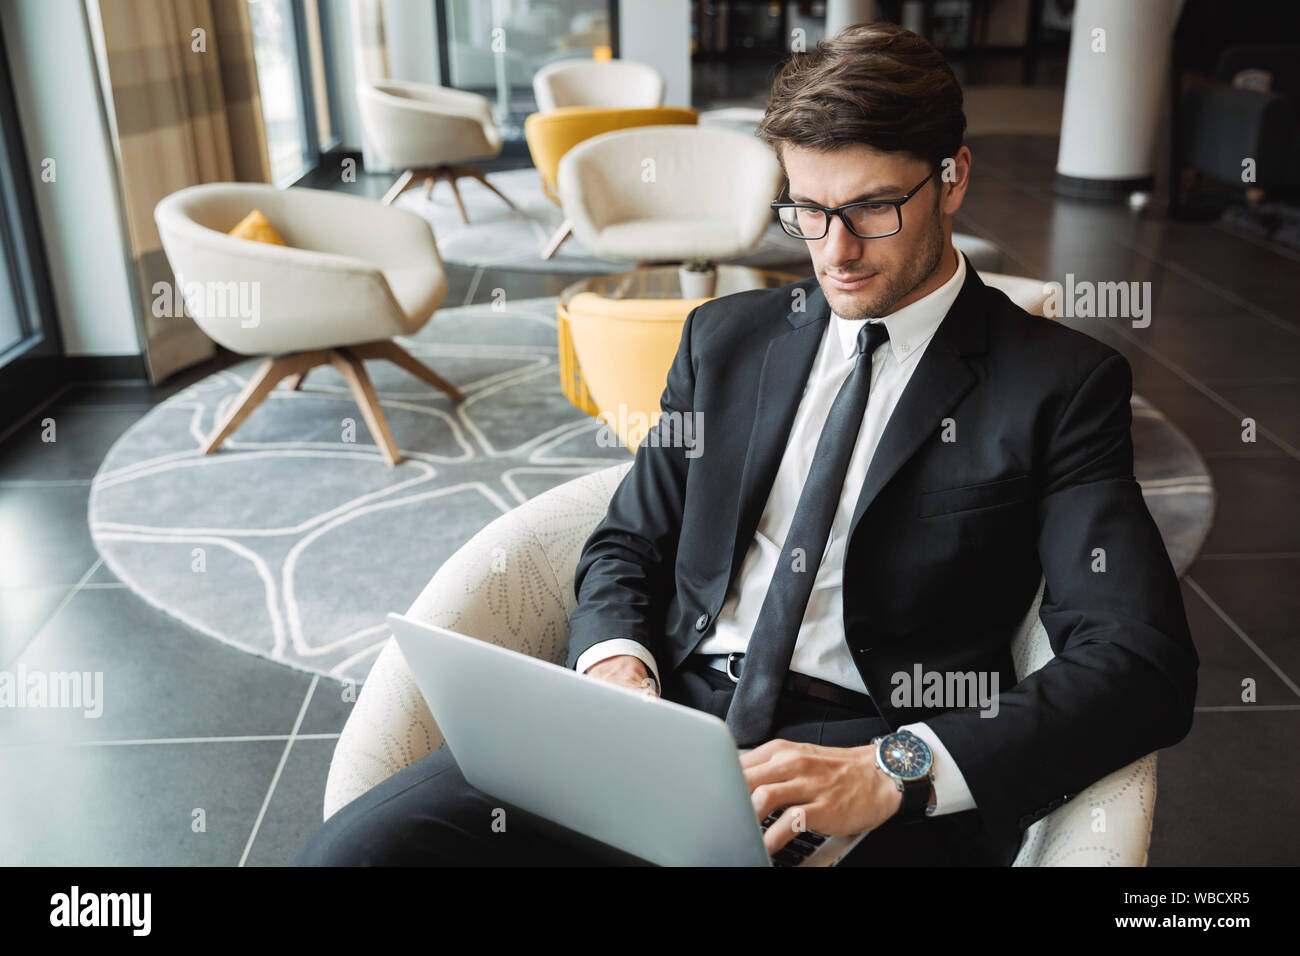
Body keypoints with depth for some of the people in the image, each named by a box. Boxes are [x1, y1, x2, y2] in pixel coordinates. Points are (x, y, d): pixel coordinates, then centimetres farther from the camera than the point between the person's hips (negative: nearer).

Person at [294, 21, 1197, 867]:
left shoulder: (1063, 383, 2)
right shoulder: (727, 337, 15)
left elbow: (1143, 663, -7)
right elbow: (628, 542, 19)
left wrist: (894, 771, -21)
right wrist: (615, 662, -4)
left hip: (877, 777, -3)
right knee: (353, 847, -16)